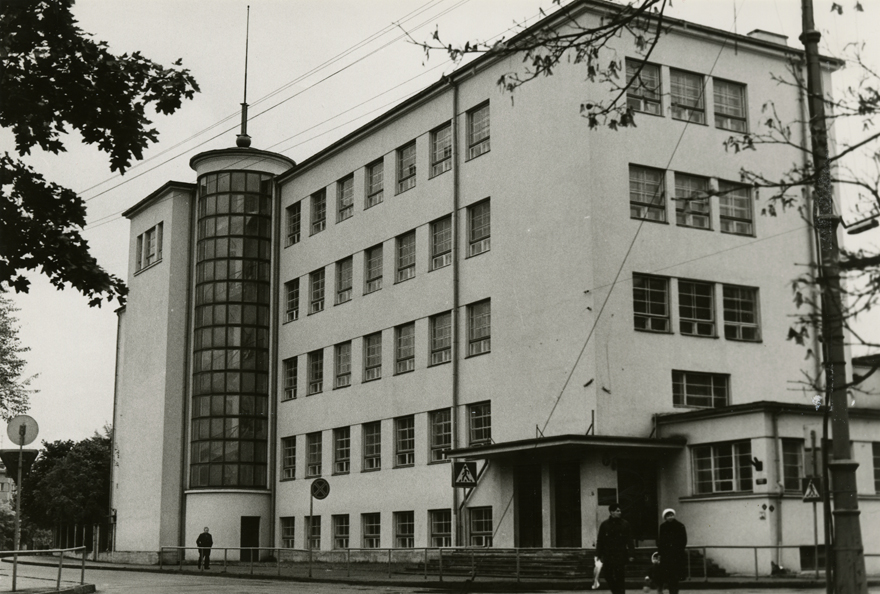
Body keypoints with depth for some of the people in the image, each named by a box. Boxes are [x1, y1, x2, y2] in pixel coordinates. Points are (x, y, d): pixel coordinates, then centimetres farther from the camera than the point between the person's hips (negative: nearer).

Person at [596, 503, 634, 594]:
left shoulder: (625, 524, 1)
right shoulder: (604, 525, 4)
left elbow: (629, 540, 0)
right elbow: (600, 541, 6)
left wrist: (630, 555, -5)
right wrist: (599, 555, 3)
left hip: (621, 554, -2)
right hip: (608, 555, 2)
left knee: (620, 577, -1)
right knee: (607, 574, 2)